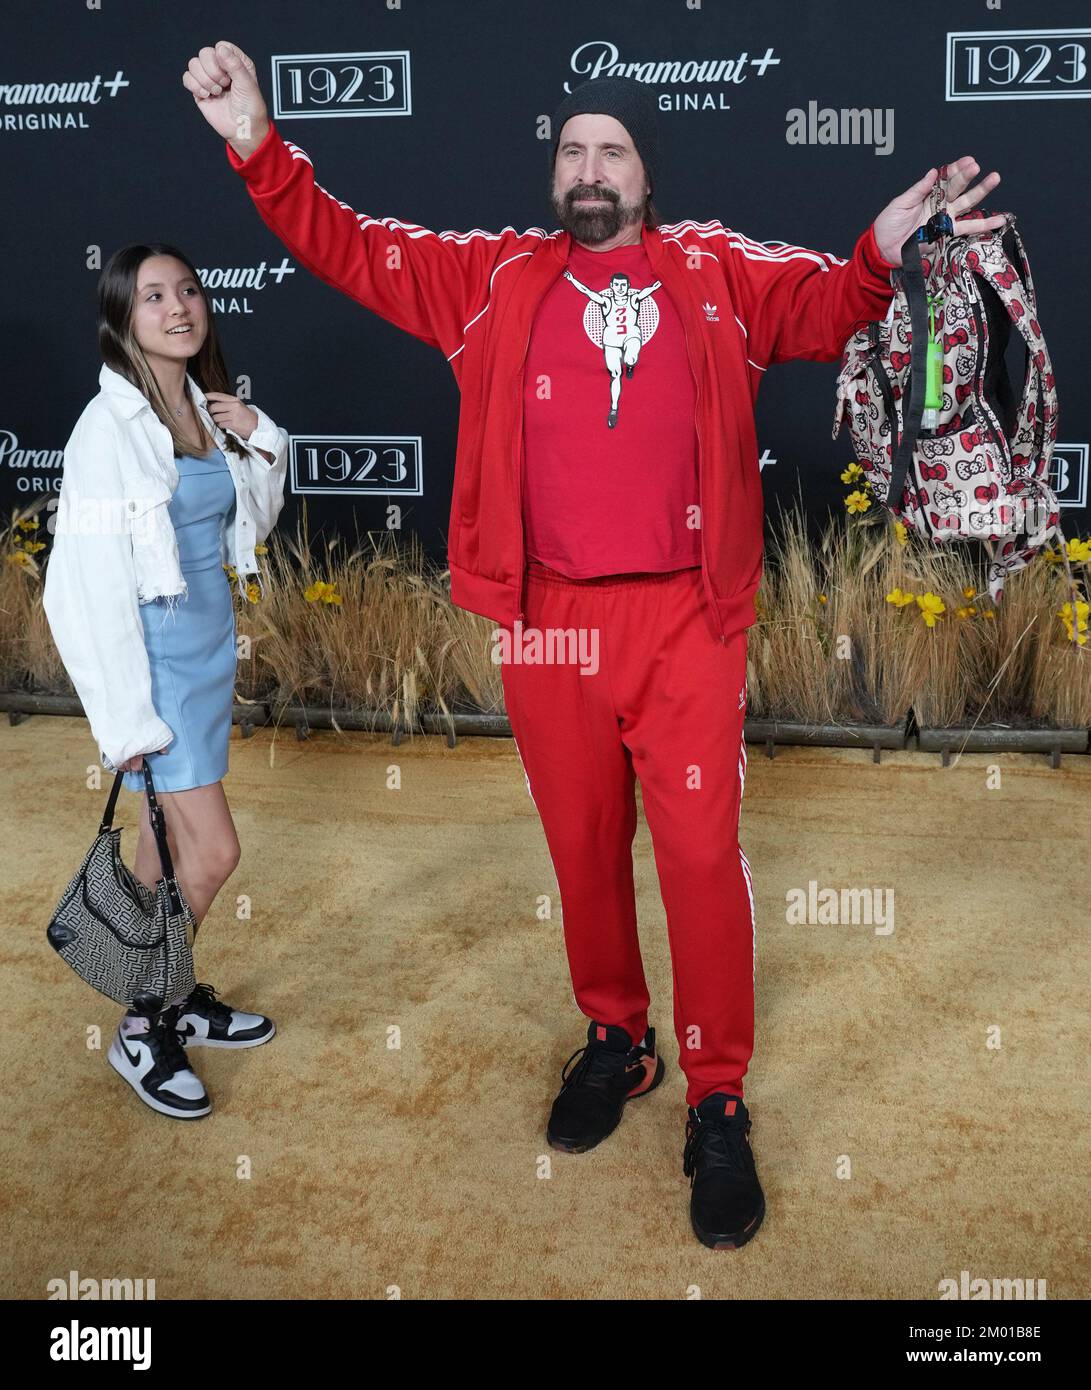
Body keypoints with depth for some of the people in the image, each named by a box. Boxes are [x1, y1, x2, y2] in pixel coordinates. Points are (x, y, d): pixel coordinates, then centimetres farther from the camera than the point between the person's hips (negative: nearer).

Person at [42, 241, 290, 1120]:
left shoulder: (206, 407, 5)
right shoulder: (110, 427, -16)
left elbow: (253, 526, 18)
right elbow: (89, 585, -17)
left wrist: (260, 443, -1)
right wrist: (127, 716, -17)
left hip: (213, 643, 7)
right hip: (154, 655, -7)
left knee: (171, 842, 17)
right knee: (213, 851, -8)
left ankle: (177, 997, 32)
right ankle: (142, 1029, 10)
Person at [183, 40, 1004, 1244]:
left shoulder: (719, 273, 6)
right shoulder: (498, 278, 8)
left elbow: (824, 306, -4)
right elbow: (350, 250, 7)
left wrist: (883, 250, -25)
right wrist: (258, 148, -4)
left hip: (684, 620, -2)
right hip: (548, 622, 2)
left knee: (701, 853, -2)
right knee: (583, 848, 14)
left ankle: (716, 1103, 12)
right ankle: (615, 1040, 36)